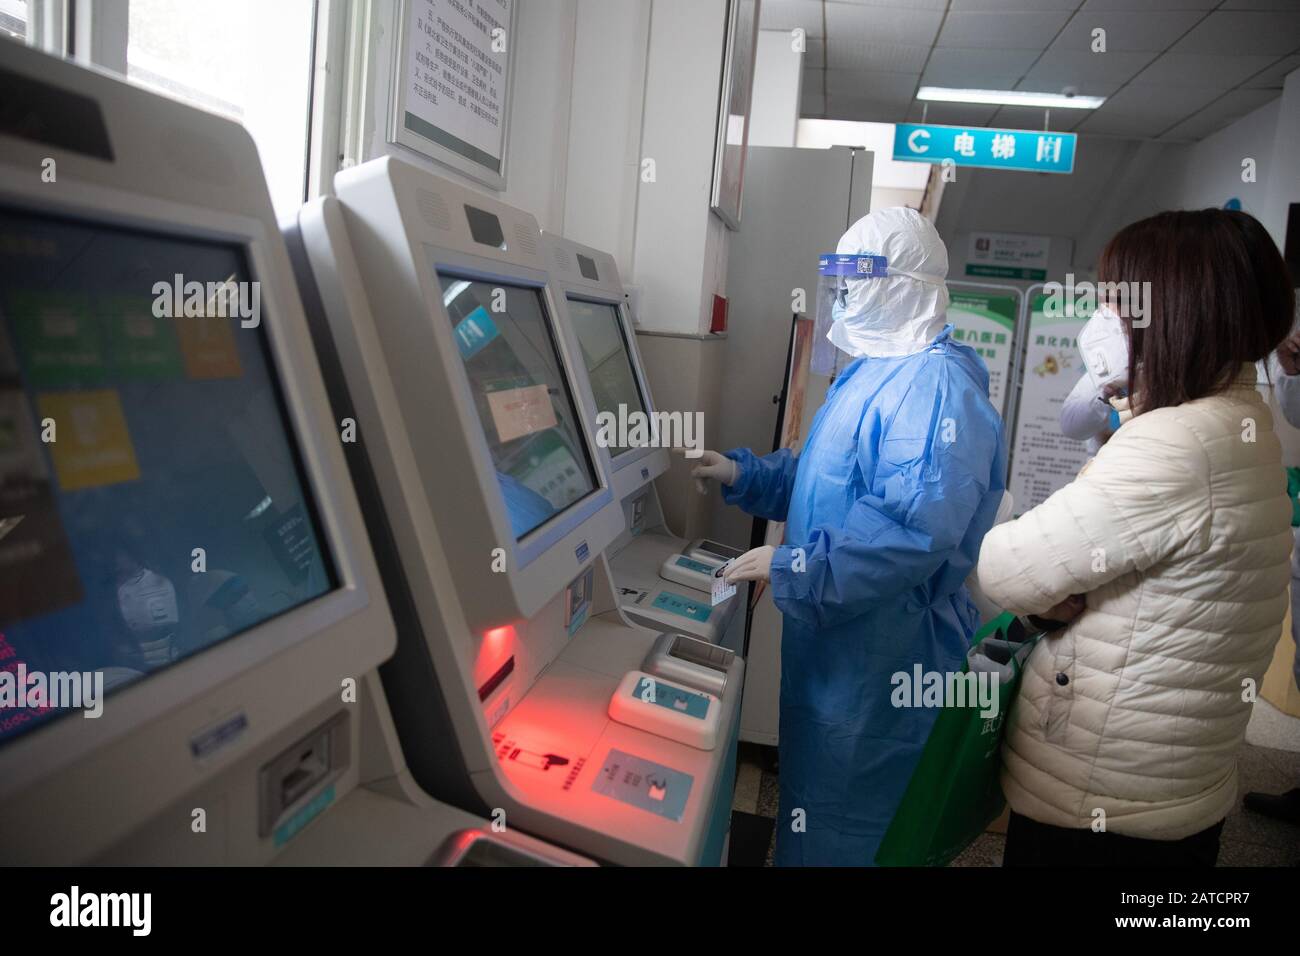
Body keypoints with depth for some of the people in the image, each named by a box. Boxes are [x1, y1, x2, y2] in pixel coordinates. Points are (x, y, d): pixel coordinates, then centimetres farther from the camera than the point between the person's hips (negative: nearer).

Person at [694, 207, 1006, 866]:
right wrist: (742, 475, 10)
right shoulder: (872, 372, 14)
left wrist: (795, 567, -28)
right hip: (831, 639, 10)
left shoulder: (937, 386, -22)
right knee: (813, 791, 25)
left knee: (840, 829, 7)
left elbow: (915, 527, -33)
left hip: (883, 650, -10)